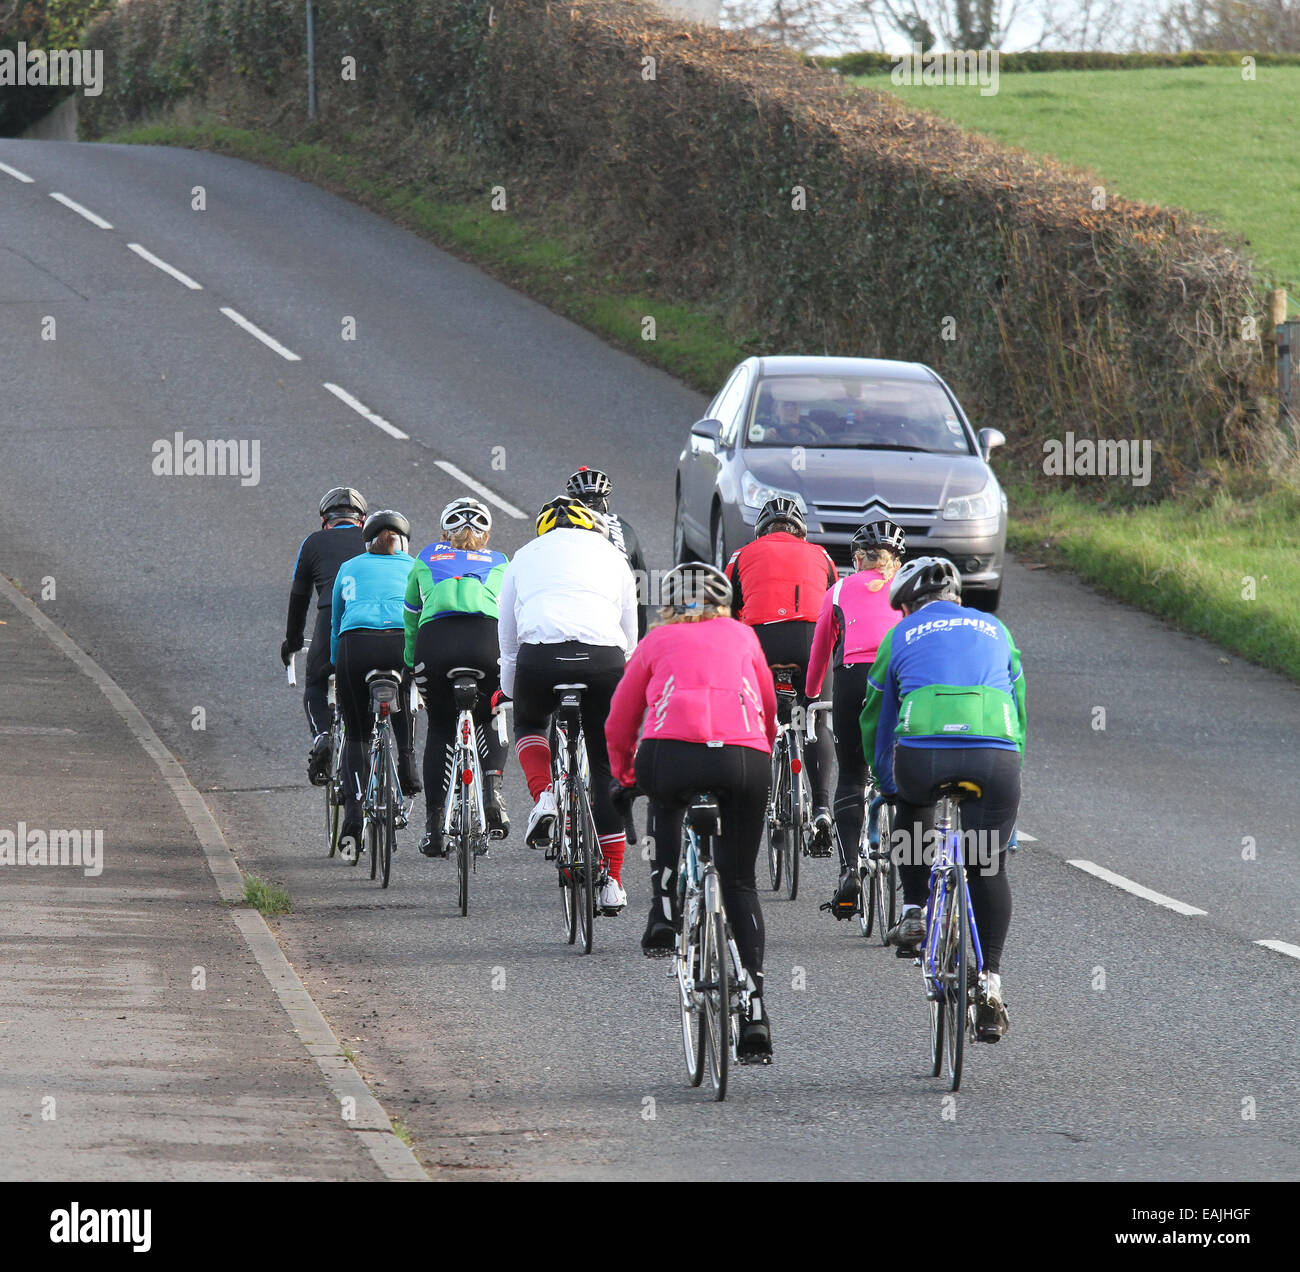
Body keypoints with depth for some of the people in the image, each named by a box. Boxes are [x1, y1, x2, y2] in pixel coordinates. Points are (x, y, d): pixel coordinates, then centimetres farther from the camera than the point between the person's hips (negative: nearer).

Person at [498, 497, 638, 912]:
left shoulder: (525, 556, 27)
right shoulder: (612, 556, 27)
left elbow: (508, 639, 31)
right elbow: (630, 638, 31)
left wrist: (510, 691, 44)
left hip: (540, 657, 0)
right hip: (603, 657, 1)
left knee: (529, 723, 32)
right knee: (607, 768, 14)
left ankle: (544, 799, 6)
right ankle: (611, 882, 12)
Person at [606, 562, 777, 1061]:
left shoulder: (658, 641, 23)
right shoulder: (741, 635, 27)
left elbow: (619, 723, 26)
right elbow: (769, 706, 37)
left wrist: (623, 773, 44)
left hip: (672, 753, -1)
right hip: (746, 758, 1)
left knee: (664, 796, 36)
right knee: (740, 882, 16)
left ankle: (664, 908, 18)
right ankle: (755, 1013, 5)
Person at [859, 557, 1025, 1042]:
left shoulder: (901, 635, 22)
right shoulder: (993, 630, 27)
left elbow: (876, 721, 30)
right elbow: (1019, 704, 34)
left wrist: (886, 783, 43)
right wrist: (1010, 761, 45)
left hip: (921, 753, -1)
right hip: (996, 755, 1)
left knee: (912, 804, 35)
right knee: (989, 868, 14)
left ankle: (914, 912, 25)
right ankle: (990, 980, 4)